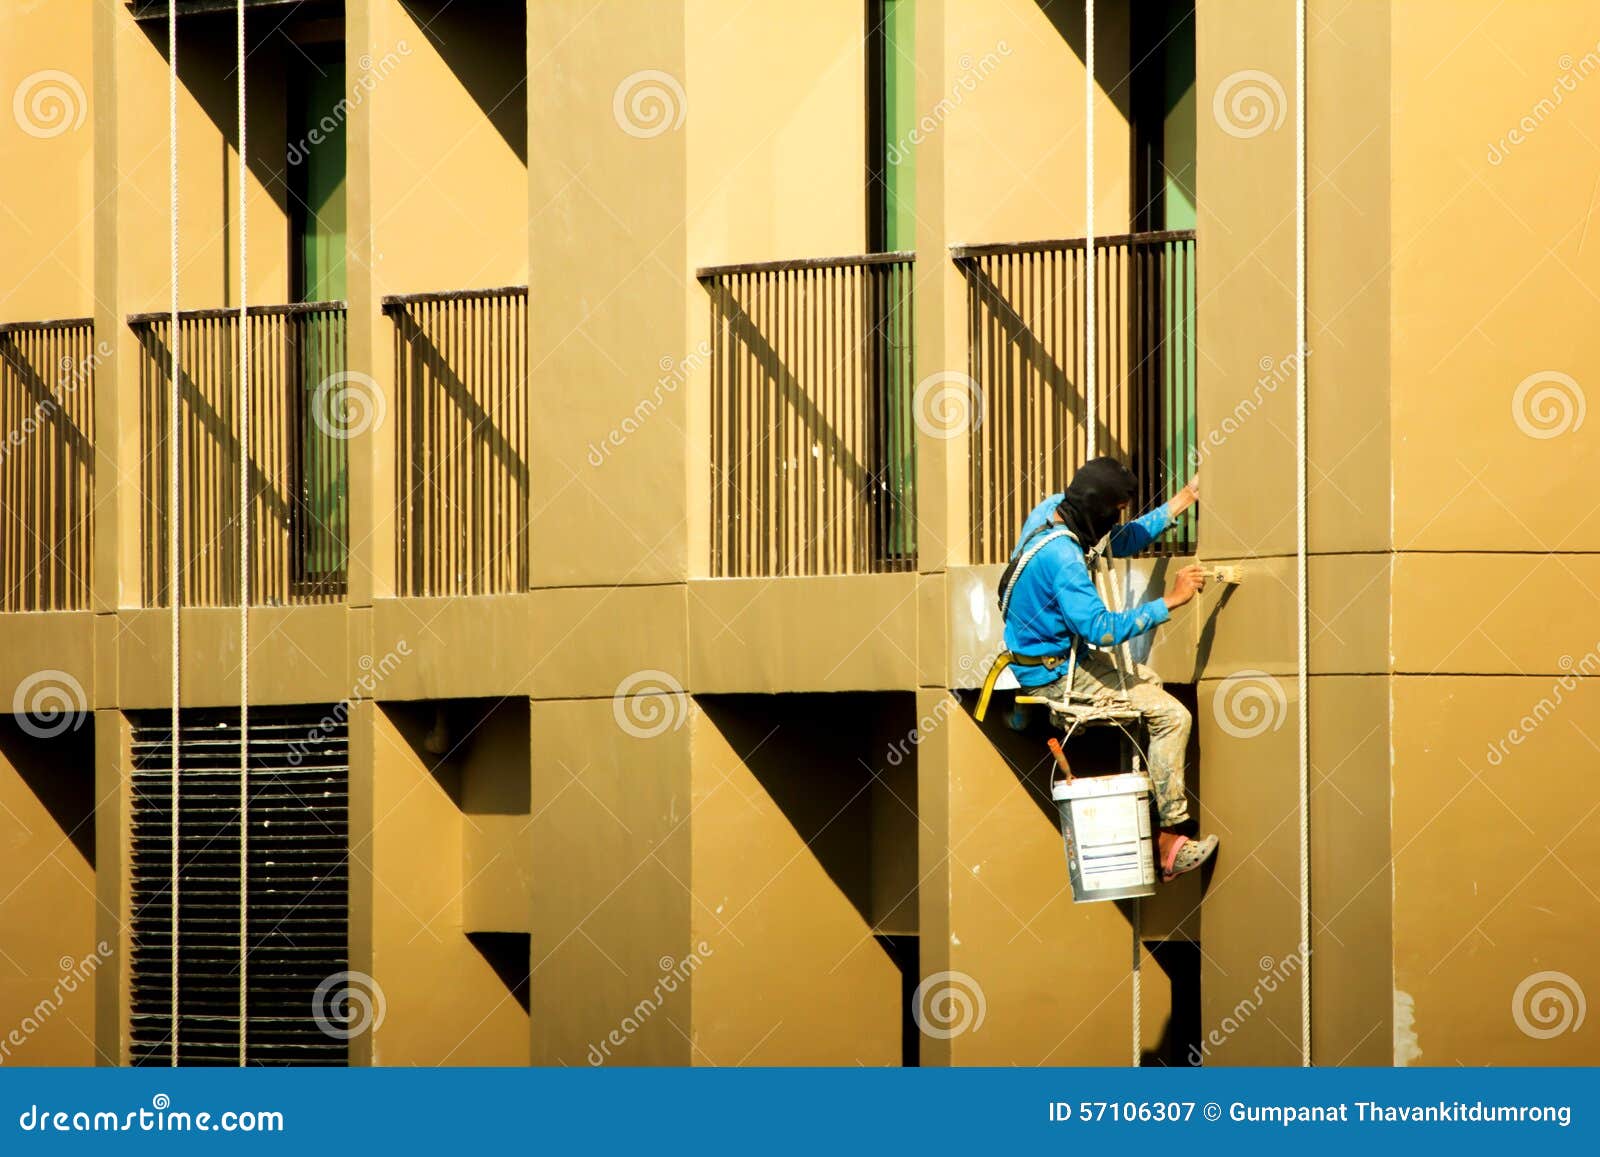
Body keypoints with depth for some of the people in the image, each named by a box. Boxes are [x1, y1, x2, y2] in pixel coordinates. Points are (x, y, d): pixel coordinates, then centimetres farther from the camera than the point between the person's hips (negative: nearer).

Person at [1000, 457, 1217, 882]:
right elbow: (1102, 629, -33)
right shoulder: (1061, 557, -31)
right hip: (1054, 674, -11)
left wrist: (1184, 499, 9)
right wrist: (1170, 601, -29)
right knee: (1172, 716, -14)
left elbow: (1123, 540, 12)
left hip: (1062, 652, 11)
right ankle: (1168, 842, -12)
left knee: (1150, 680, 27)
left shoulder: (1051, 509, -1)